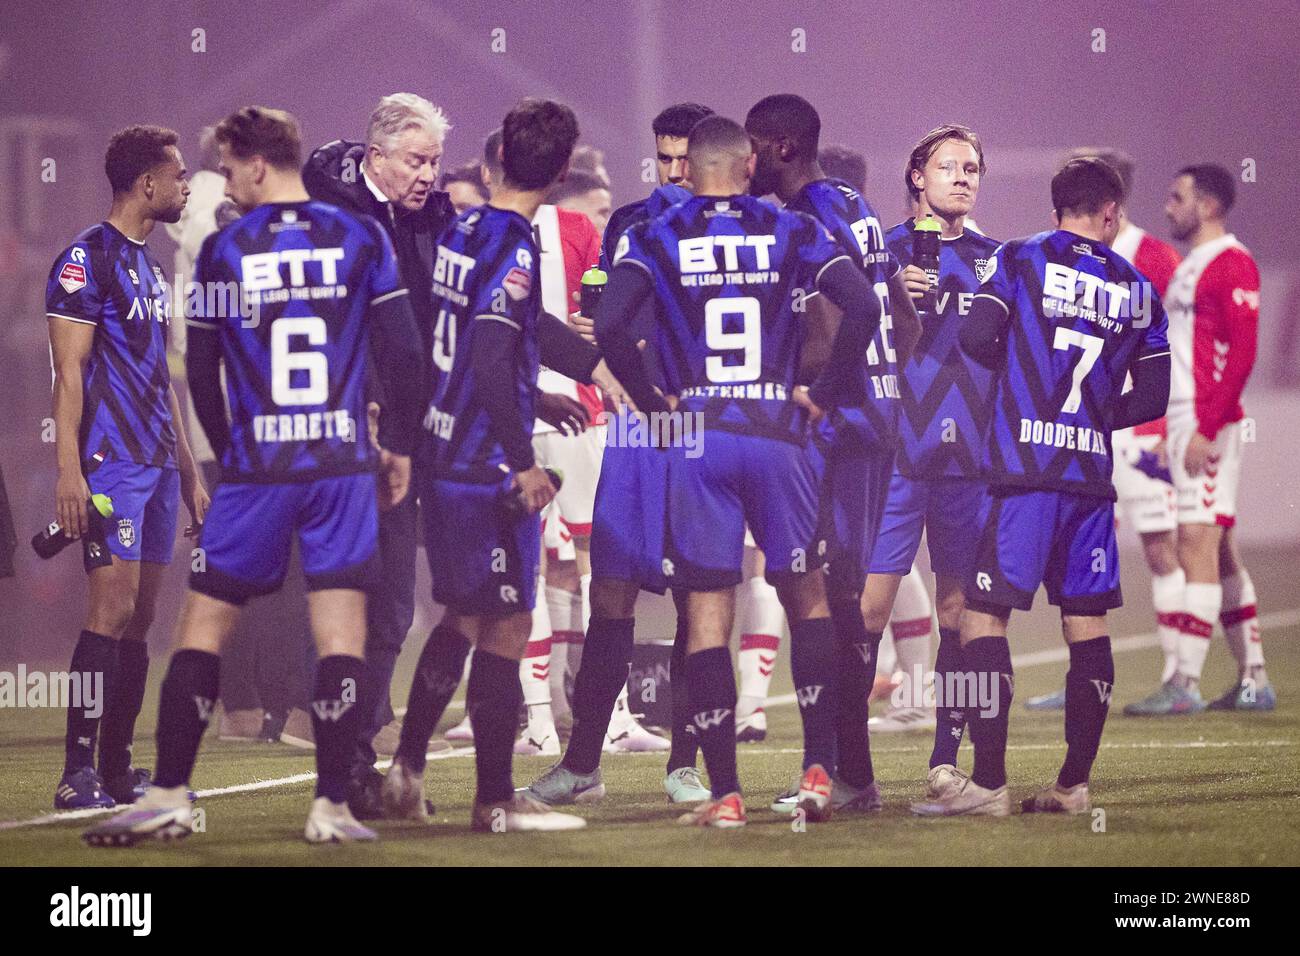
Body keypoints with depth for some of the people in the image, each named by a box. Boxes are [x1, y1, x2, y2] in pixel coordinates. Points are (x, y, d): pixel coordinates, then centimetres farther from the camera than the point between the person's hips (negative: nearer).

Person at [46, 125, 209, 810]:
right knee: (113, 607, -14)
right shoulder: (87, 259, -8)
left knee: (138, 621, 8)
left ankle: (118, 770, 12)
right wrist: (69, 471, -19)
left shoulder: (150, 266, 19)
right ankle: (78, 776, -14)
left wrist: (189, 472, 22)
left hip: (157, 464, 9)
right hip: (109, 462, -9)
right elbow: (69, 373, -13)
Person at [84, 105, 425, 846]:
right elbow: (403, 352, 0)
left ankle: (169, 798, 4)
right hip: (344, 464, 1)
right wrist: (399, 445, 11)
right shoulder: (361, 238, 1)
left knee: (204, 625, 7)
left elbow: (202, 374, 6)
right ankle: (334, 806, -1)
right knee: (341, 631, 2)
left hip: (255, 469, -1)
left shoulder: (223, 251, 0)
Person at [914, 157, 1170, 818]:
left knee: (985, 614, -5)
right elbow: (1153, 397, 12)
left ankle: (988, 783, -13)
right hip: (1094, 474, 4)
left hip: (1025, 466, -4)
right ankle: (1074, 783, 11)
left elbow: (976, 340, -7)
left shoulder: (1017, 260, 3)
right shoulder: (1137, 289, 12)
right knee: (1087, 622, 10)